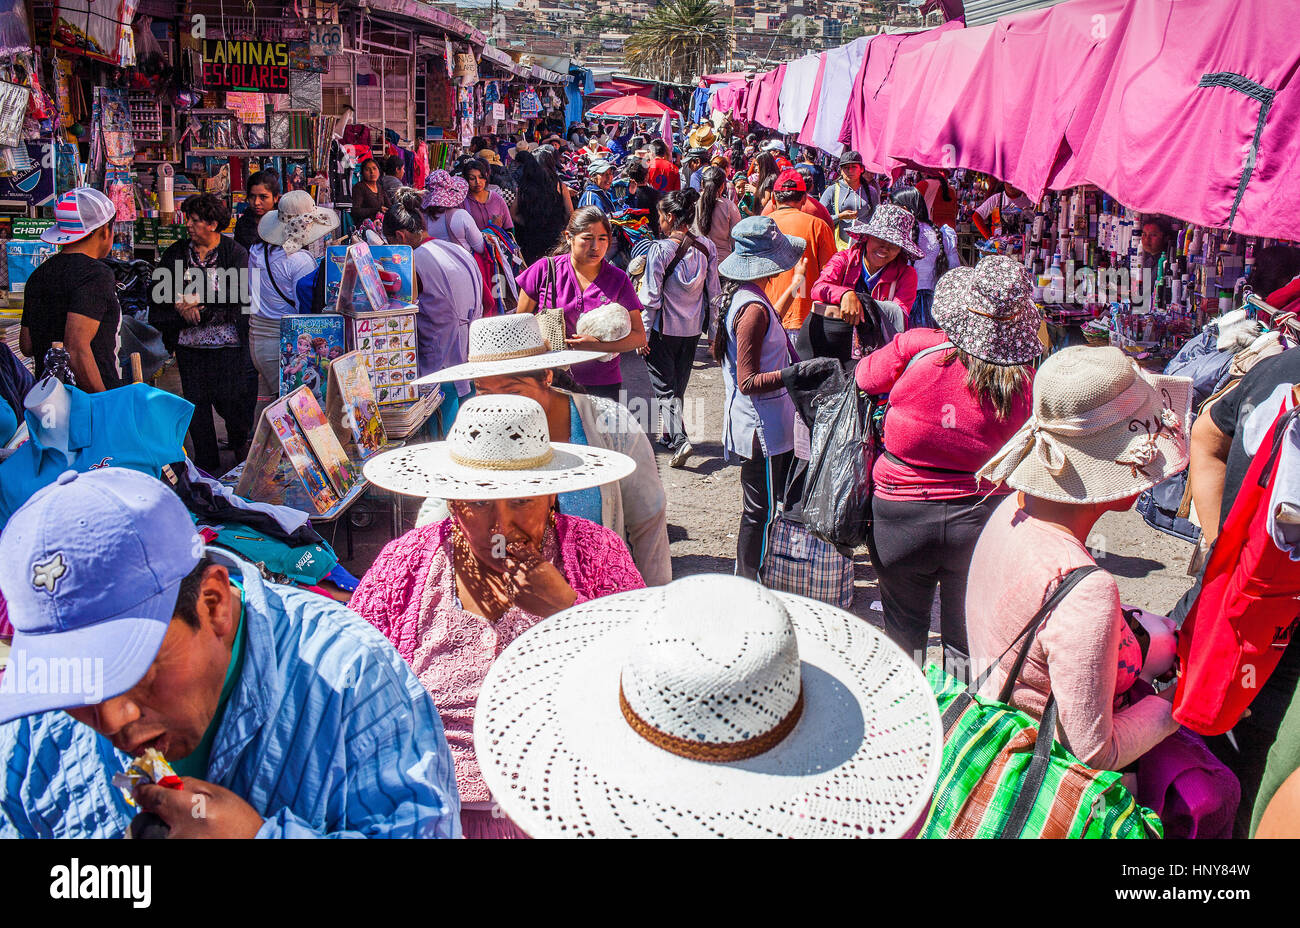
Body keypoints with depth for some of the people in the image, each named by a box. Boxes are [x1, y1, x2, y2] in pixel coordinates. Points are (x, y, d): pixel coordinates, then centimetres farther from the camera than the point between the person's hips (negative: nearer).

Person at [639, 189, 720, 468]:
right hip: (693, 329, 5)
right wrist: (714, 330, 14)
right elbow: (714, 292, 4)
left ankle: (678, 438, -15)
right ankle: (669, 434, 33)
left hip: (663, 329, -5)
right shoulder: (707, 247, -2)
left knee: (665, 387, 2)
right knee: (678, 384, 20)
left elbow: (651, 297, -15)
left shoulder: (660, 250, -17)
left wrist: (643, 335, -8)